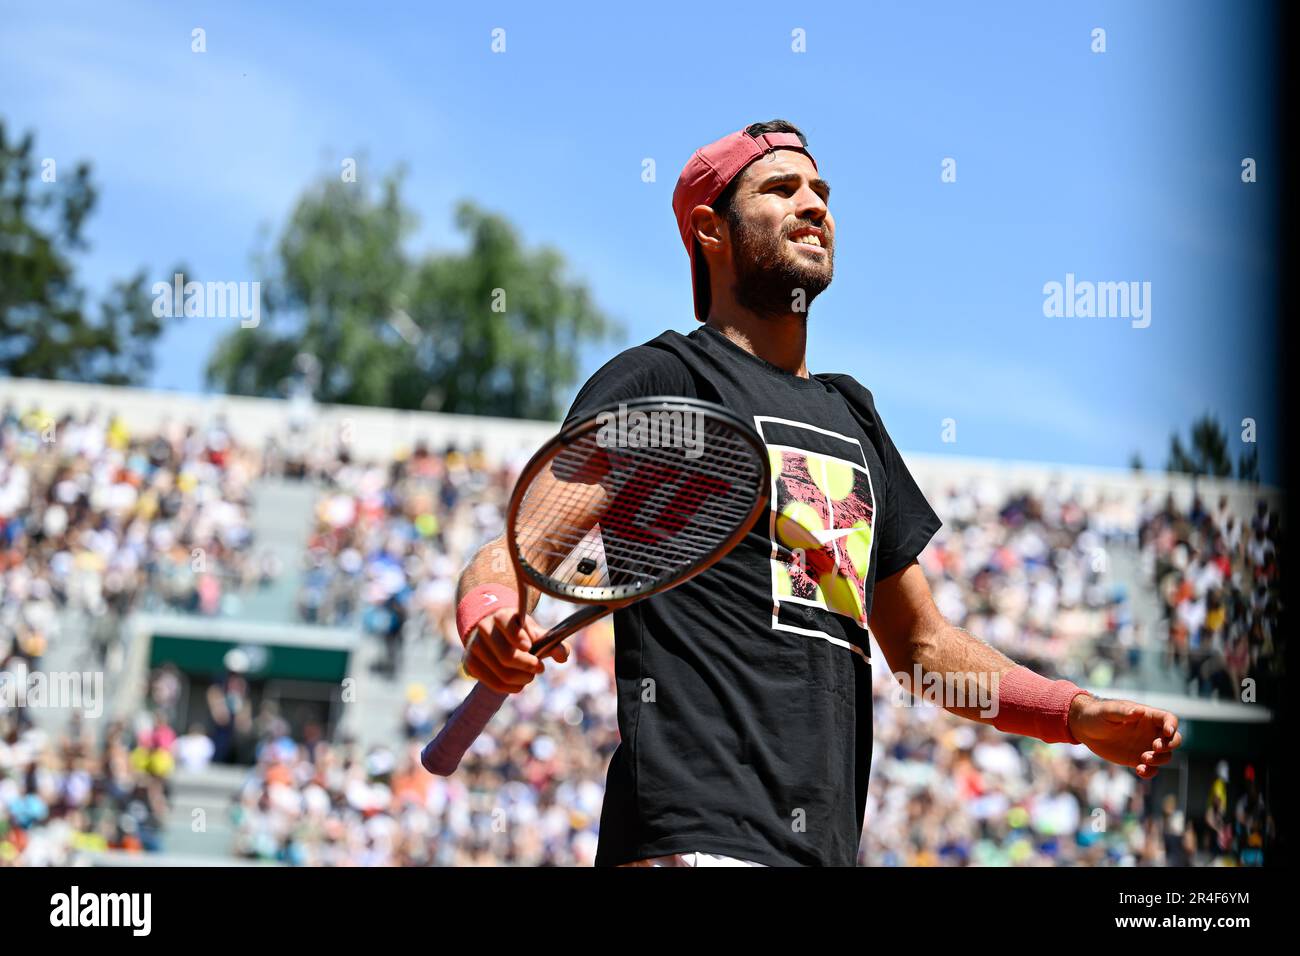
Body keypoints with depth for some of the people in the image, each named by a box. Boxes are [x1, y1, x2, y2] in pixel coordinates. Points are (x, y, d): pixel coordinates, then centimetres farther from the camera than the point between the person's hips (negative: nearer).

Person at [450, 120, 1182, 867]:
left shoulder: (852, 413, 24)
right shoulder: (658, 379, 3)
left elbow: (922, 644, 28)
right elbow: (518, 552, -7)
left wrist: (1077, 714, 15)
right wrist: (490, 616, -30)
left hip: (829, 844, 7)